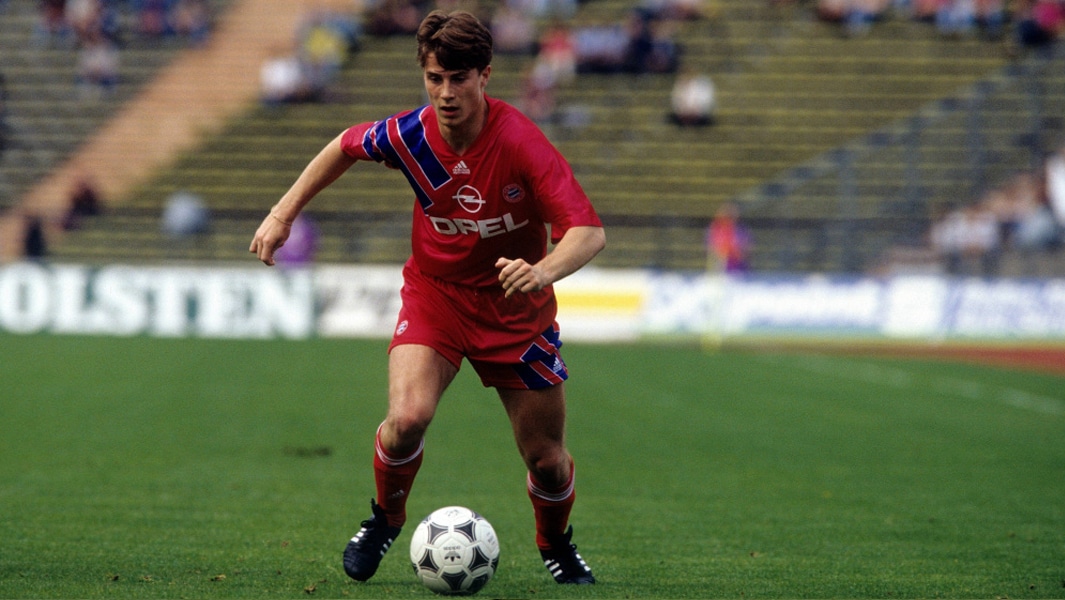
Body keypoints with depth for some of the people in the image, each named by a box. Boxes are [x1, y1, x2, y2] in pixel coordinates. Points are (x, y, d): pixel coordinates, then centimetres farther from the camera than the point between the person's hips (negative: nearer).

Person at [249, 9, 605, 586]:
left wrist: (543, 270, -52)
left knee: (547, 461, 2)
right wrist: (283, 213, 5)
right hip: (434, 294, 1)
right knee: (408, 416, -26)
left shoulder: (520, 142, -27)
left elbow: (588, 231, -32)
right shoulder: (407, 136, -16)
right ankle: (385, 518, 6)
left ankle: (556, 545, 37)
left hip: (515, 309, -1)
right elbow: (347, 145, 8)